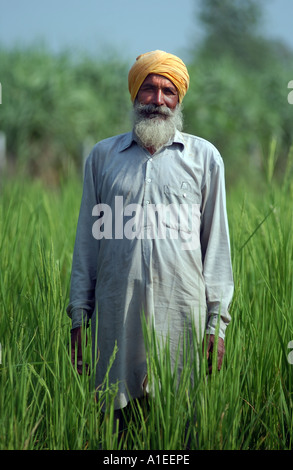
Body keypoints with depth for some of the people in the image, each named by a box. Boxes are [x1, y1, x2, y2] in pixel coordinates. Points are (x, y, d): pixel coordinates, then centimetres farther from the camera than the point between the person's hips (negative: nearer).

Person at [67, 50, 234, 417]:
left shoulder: (204, 157, 10)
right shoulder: (102, 156, 13)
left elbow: (216, 242, 9)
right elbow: (87, 240, 13)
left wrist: (217, 321, 2)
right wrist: (78, 317, 7)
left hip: (183, 312, -1)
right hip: (116, 314, 1)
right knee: (115, 414, 2)